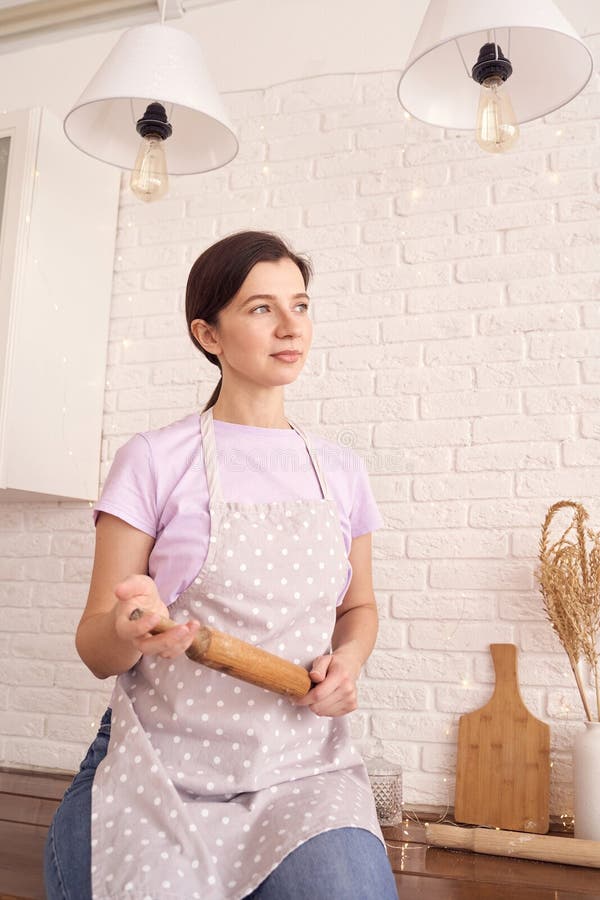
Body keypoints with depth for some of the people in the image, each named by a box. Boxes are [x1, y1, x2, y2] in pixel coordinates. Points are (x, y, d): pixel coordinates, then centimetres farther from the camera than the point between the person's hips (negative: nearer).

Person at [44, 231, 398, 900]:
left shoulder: (339, 472, 6)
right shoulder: (155, 461, -5)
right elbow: (95, 647, -3)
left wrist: (347, 662, -3)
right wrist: (129, 630, -27)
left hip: (303, 768, 2)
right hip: (162, 768, -2)